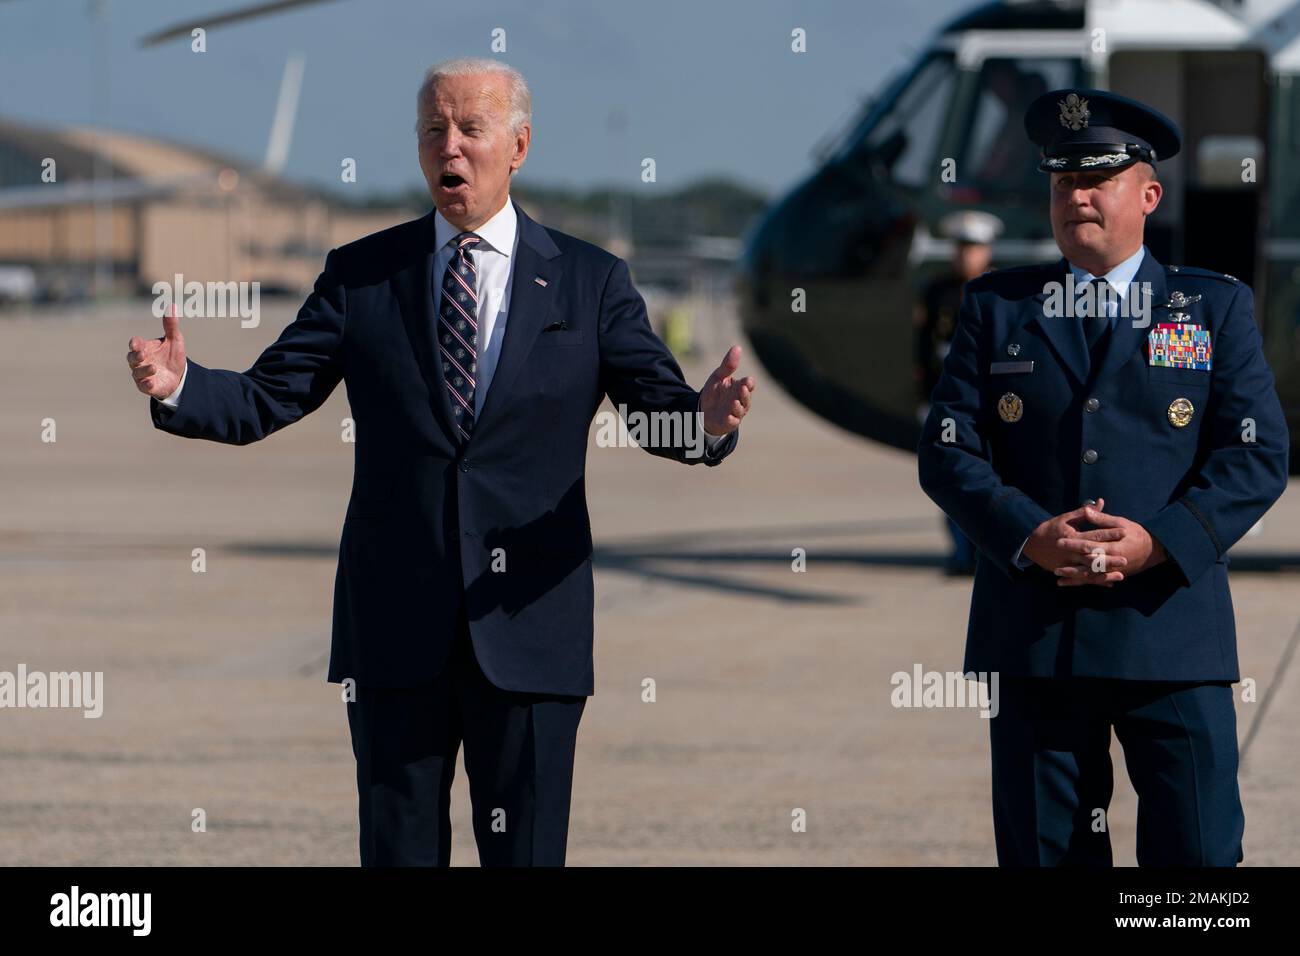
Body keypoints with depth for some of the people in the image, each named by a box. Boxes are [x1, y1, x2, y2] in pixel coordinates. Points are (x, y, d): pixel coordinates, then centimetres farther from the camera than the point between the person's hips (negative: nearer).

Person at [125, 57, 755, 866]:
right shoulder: (360, 276, 7)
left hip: (528, 626, -1)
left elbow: (658, 407, -1)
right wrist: (180, 387, -19)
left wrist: (707, 421, -25)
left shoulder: (589, 282, 5)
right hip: (394, 623, 1)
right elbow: (266, 399, 1)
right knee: (398, 851, 6)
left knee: (526, 855, 3)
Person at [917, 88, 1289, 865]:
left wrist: (1161, 541, -14)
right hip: (1032, 638, 1)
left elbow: (1259, 454, 0)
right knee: (1042, 853, 4)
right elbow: (946, 451, 5)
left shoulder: (1217, 307, 9)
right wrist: (1028, 535, -12)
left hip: (1170, 627, -1)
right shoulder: (997, 307, 12)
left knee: (1200, 854, -5)